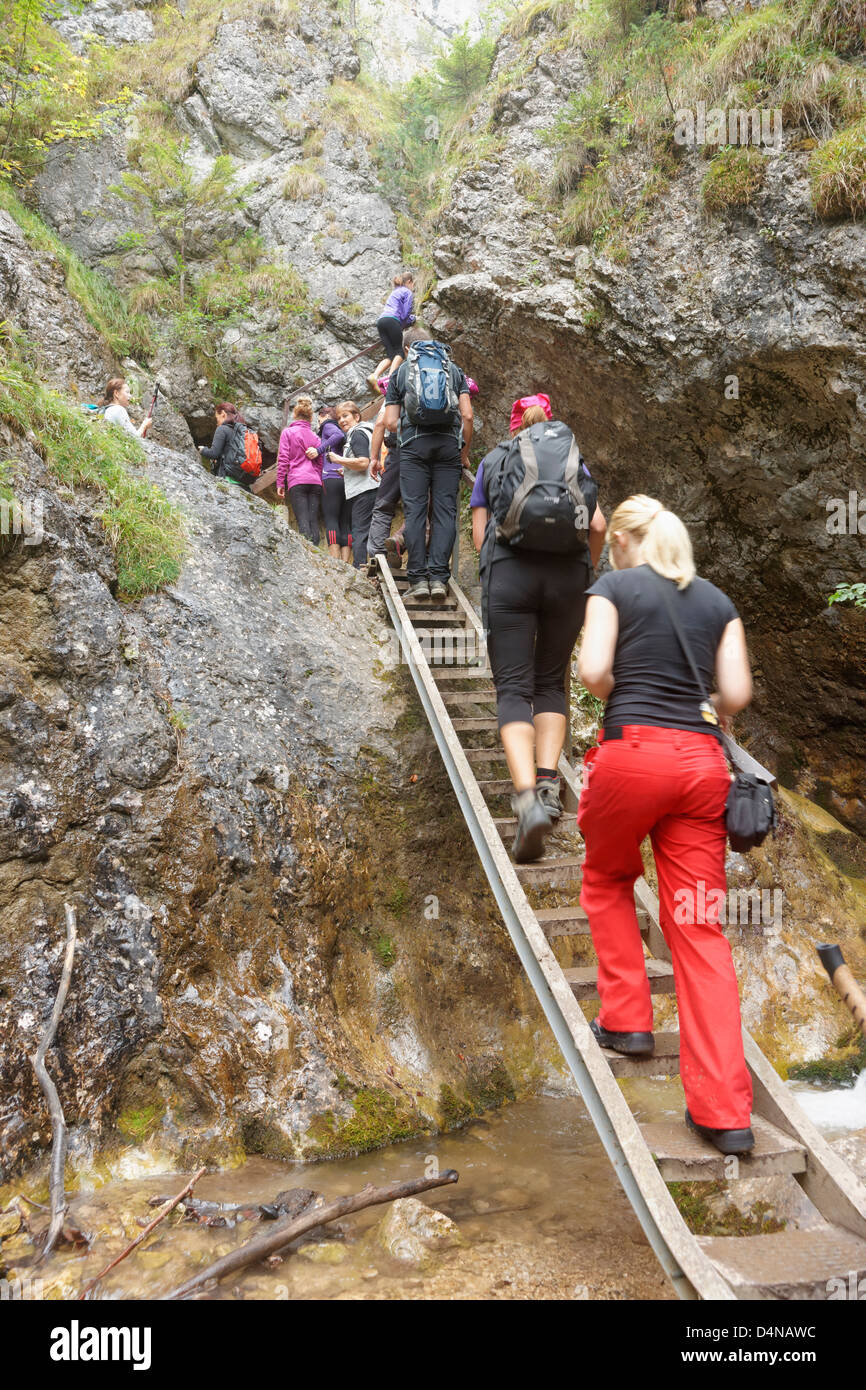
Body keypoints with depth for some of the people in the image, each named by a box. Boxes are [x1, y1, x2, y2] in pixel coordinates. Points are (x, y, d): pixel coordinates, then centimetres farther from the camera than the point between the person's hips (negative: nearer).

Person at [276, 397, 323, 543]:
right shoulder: (315, 437, 17)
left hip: (297, 482, -4)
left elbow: (283, 459, 0)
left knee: (303, 521, -10)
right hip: (315, 482, 4)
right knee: (314, 520, 1)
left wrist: (280, 483, 2)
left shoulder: (288, 432, 4)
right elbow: (320, 462, 16)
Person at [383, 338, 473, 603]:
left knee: (414, 510, -2)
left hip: (413, 442, -1)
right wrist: (465, 453, 14)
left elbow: (390, 422, 9)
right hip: (449, 442, 1)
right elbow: (467, 416, 6)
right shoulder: (455, 370, 20)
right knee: (445, 510, -1)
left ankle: (418, 578, -7)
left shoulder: (400, 372, 19)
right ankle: (439, 577, -9)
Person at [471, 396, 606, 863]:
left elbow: (479, 536, 13)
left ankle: (526, 796, -22)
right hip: (567, 573, 2)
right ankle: (548, 781, 3)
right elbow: (598, 526, 6)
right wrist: (585, 571, 20)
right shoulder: (573, 460, 20)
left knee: (513, 687, -4)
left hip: (509, 574, -1)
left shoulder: (492, 461, 18)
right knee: (552, 681, 16)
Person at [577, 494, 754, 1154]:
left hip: (631, 753, -3)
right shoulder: (718, 601, 15)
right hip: (701, 760, 4)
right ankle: (725, 1111, 3)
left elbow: (594, 671, -9)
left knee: (608, 882, 25)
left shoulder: (613, 587, 4)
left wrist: (620, 700, 11)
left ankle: (626, 1020, 26)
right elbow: (737, 693, 6)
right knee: (700, 927, 4)